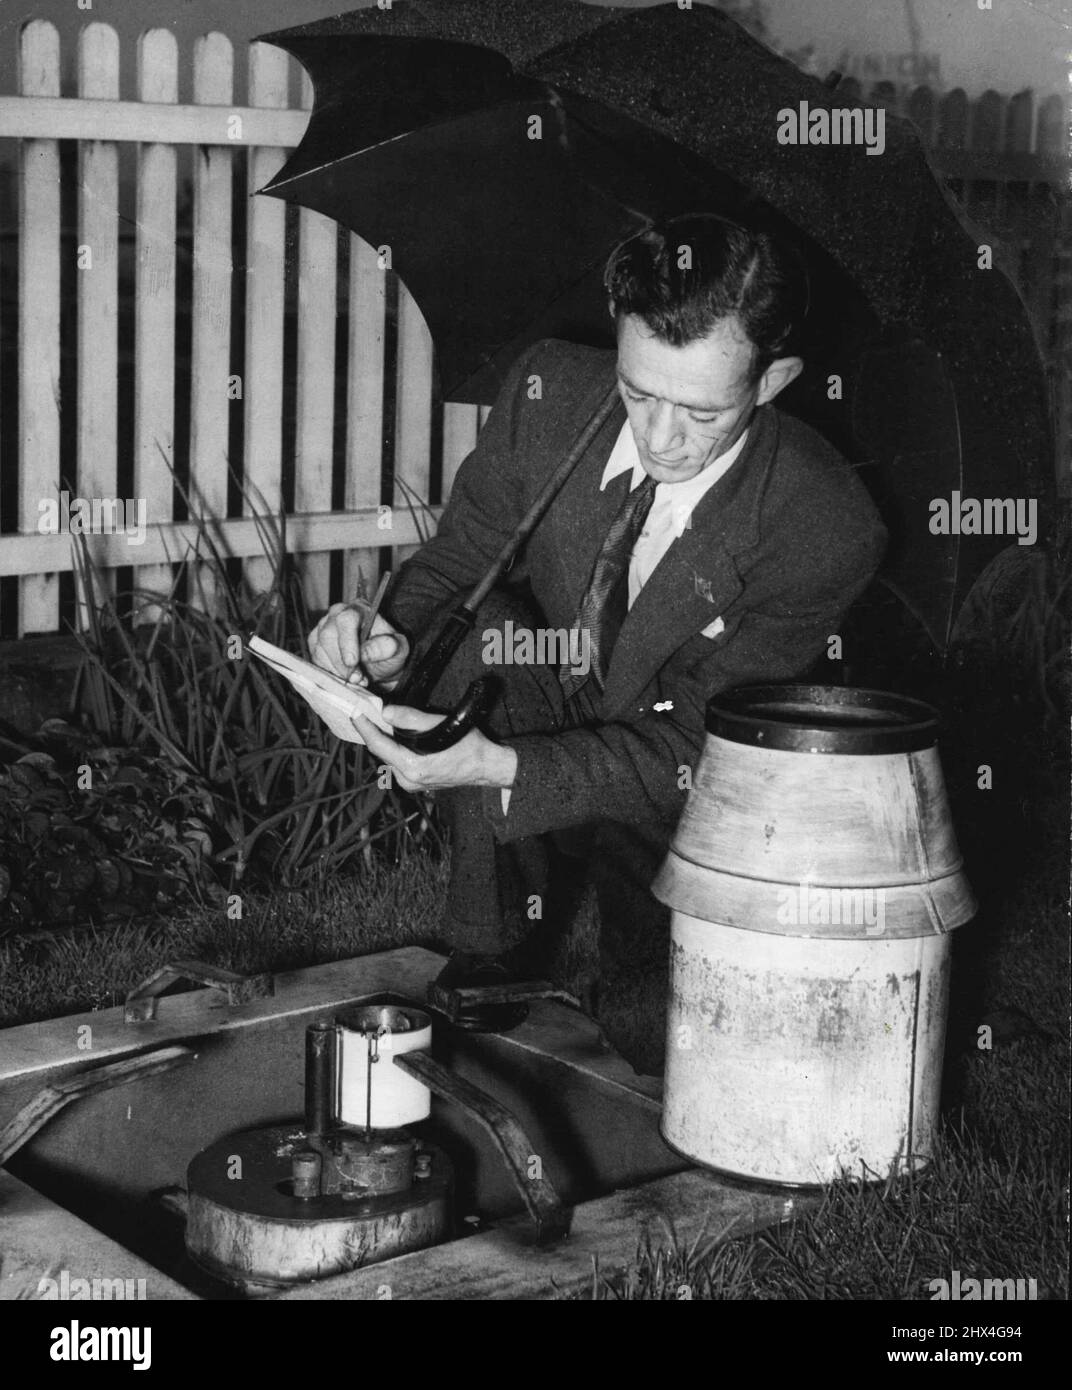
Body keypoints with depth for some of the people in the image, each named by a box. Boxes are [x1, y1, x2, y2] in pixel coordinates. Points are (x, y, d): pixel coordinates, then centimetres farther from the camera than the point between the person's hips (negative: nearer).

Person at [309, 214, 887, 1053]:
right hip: (545, 713, 2)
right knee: (475, 627, -27)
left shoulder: (826, 529, -28)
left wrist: (501, 768, -37)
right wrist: (395, 636, -28)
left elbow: (688, 747, -23)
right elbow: (458, 558, -4)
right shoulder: (551, 390, -18)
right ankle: (490, 961, -15)